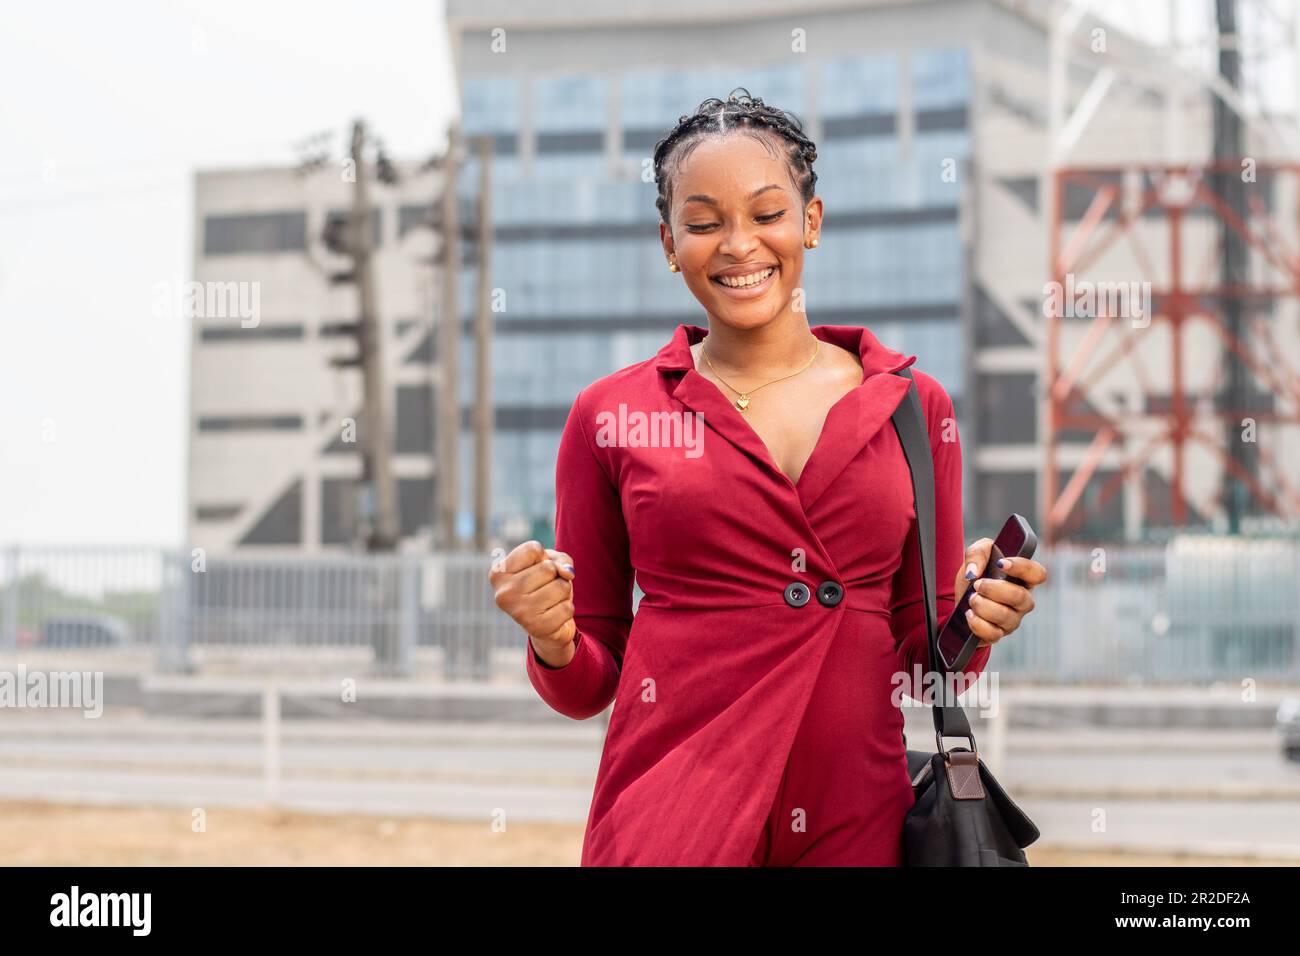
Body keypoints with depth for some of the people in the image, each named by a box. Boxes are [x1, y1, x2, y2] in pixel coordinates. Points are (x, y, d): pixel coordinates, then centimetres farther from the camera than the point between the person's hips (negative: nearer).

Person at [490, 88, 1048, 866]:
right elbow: (590, 681, 7)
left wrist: (971, 621, -8)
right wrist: (555, 643, -13)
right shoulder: (611, 416, 1)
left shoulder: (911, 406, 5)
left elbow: (922, 654, 11)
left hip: (854, 817, 2)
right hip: (668, 819, -1)